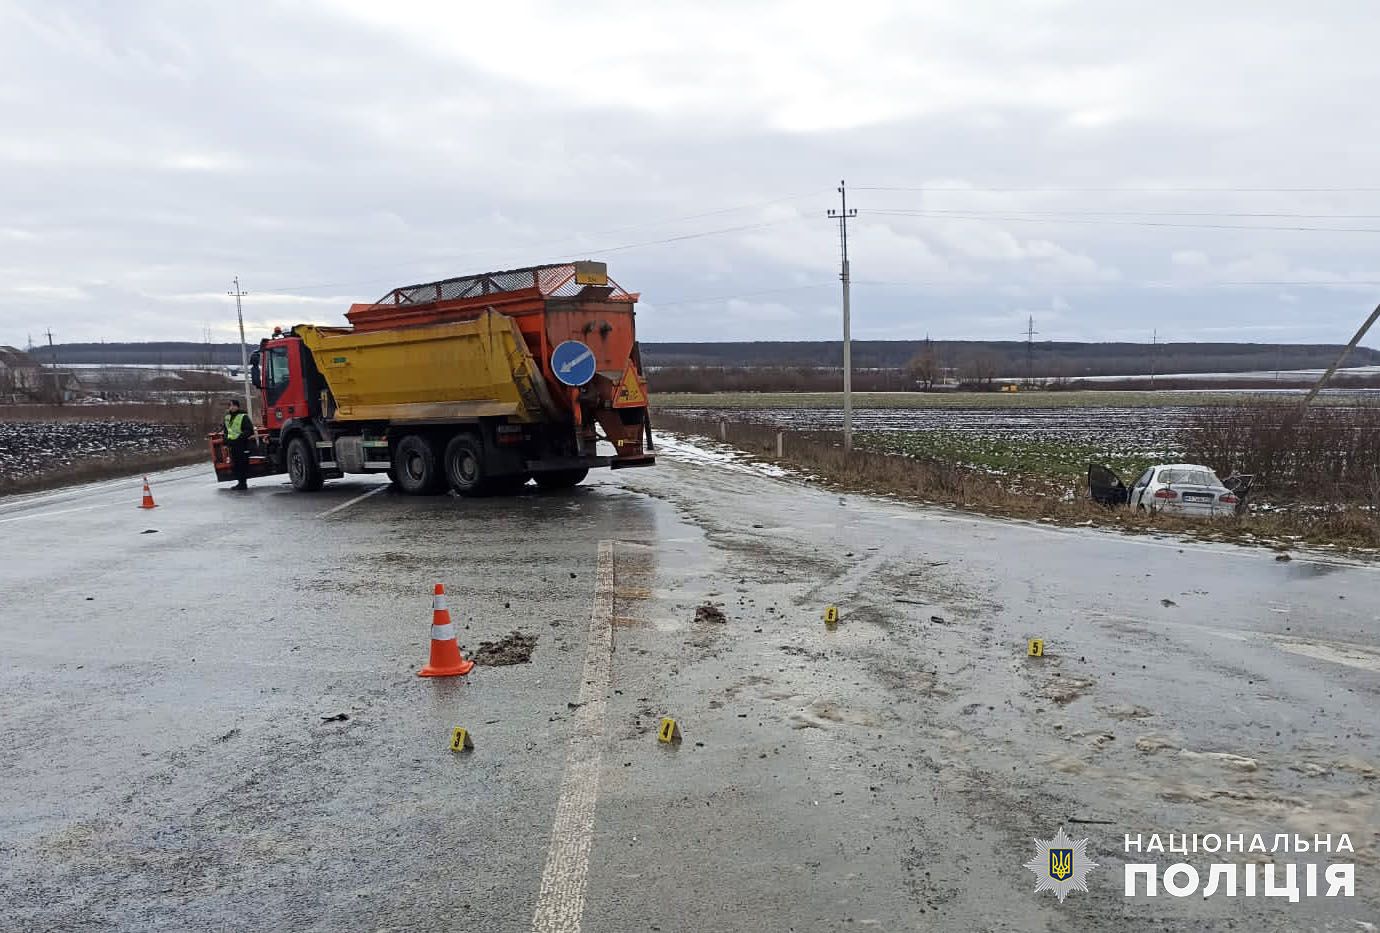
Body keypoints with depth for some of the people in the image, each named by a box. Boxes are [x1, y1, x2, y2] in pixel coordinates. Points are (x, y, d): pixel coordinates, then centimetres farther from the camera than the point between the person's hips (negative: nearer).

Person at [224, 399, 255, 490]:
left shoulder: (243, 417, -9)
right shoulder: (227, 417, 15)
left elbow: (249, 430, -14)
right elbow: (226, 430, 28)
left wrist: (240, 438, -20)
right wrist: (226, 439, 12)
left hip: (241, 444, -8)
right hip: (232, 444, 8)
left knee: (242, 464, -7)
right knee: (235, 464, 11)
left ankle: (243, 483, -3)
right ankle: (240, 482, 19)